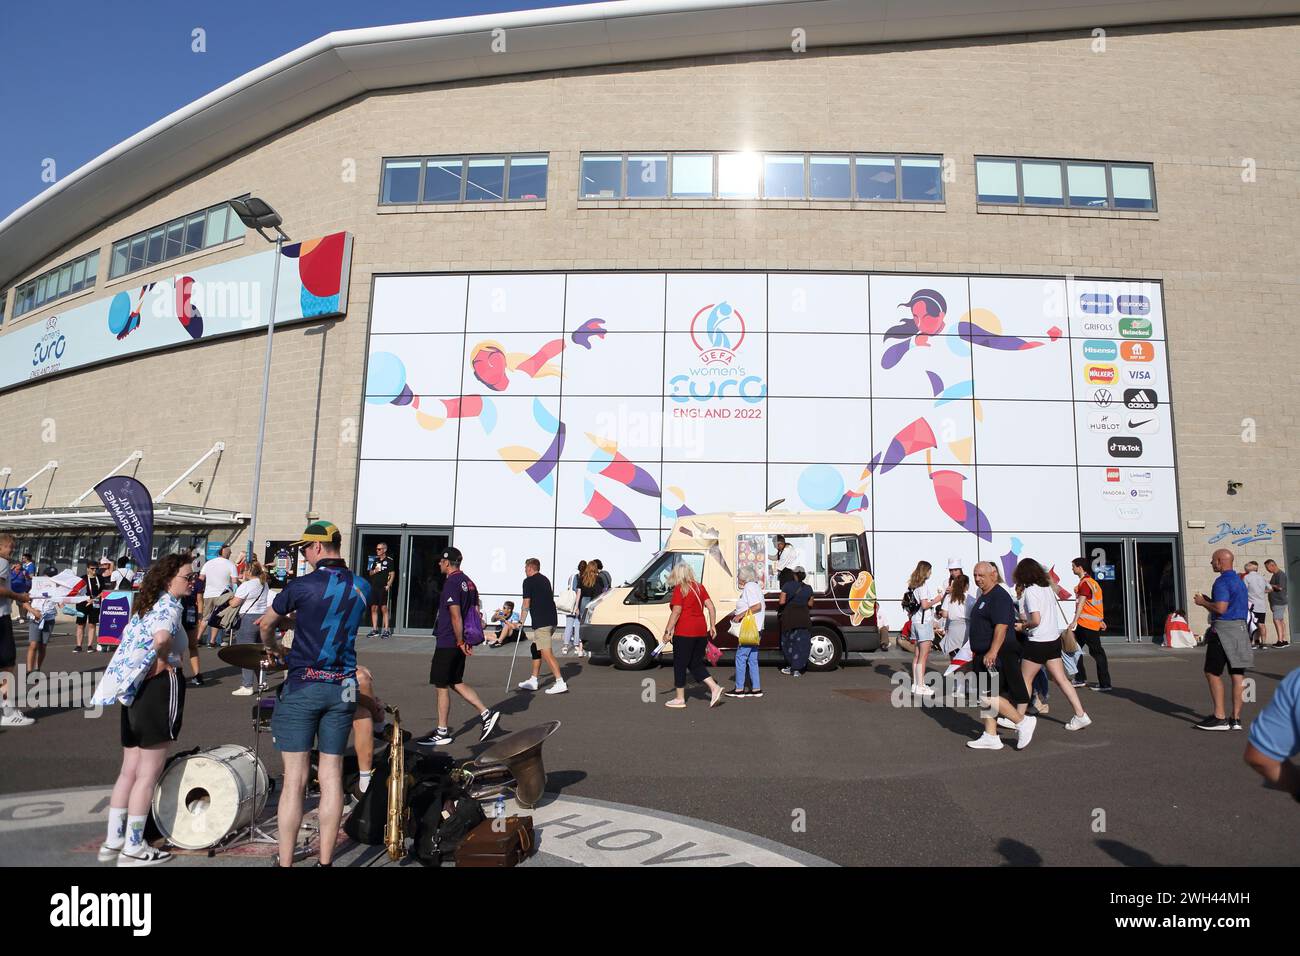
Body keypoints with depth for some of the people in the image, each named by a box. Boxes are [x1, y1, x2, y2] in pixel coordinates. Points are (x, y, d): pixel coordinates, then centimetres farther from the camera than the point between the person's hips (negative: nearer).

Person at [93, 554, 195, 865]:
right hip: (160, 689, -9)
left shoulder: (145, 604, 13)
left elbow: (129, 639, 20)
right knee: (148, 775, 1)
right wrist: (165, 661, -14)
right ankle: (133, 848, 9)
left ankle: (113, 841, 23)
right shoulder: (169, 605, -14)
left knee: (129, 771, 16)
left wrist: (149, 663, 12)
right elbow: (161, 638, -32)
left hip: (134, 689, 9)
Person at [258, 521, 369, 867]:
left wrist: (277, 650, 26)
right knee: (331, 776, 9)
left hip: (302, 686, -4)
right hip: (342, 689, 4)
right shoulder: (361, 587, 4)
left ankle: (285, 862, 10)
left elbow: (266, 625, 7)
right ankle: (325, 860, 16)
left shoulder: (302, 585, -9)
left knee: (295, 779, 2)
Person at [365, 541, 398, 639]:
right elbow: (370, 573, 21)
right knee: (374, 608, 8)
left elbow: (392, 574, -4)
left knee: (384, 608, -7)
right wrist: (374, 571, -2)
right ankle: (374, 629, 16)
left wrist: (388, 585, -14)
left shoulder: (389, 560, -2)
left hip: (384, 588, -6)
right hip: (374, 587, 6)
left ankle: (386, 630, -5)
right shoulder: (375, 560, 14)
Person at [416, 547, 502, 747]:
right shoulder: (467, 581, 12)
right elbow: (476, 611, 15)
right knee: (456, 683, 17)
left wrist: (460, 642, -17)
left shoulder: (452, 583, -16)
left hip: (448, 643, -9)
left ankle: (442, 733, 11)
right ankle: (486, 714, 11)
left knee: (441, 686, 2)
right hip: (458, 642, 9)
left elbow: (455, 616, -21)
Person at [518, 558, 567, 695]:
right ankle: (533, 681, 24)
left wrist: (521, 622, -2)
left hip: (540, 622, -9)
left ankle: (560, 683, -15)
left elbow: (526, 604, -9)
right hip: (552, 620, 9)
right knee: (536, 649, 19)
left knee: (546, 653, -10)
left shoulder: (529, 581, -5)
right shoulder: (545, 579, 19)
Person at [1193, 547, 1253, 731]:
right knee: (1237, 674, 7)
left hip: (1223, 630, -9)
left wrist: (1203, 602, -5)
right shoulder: (1239, 581, 16)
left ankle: (1220, 717, -2)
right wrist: (1209, 601, 18)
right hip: (1240, 627, 9)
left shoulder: (1222, 582, -14)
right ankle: (1236, 718, 10)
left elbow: (1221, 608, -23)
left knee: (1212, 673, -1)